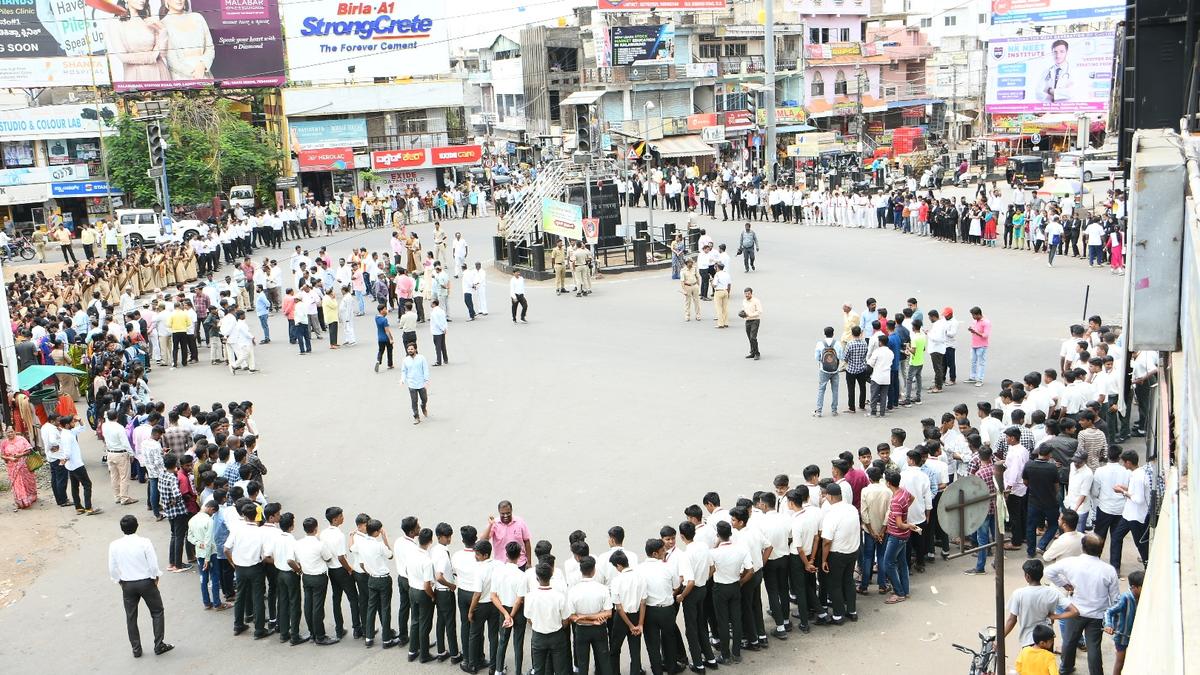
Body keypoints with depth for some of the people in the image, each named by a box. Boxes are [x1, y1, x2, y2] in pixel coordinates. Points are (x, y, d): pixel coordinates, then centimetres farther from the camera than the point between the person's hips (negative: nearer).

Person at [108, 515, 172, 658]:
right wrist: (155, 579, 3)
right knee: (157, 612, 13)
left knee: (130, 617, 15)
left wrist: (120, 581, 14)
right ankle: (159, 645, 12)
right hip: (146, 582, -2)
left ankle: (136, 649, 23)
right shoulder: (144, 542, -16)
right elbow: (153, 565, -14)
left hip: (127, 585, 2)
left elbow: (112, 569, -1)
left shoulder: (114, 546, -8)